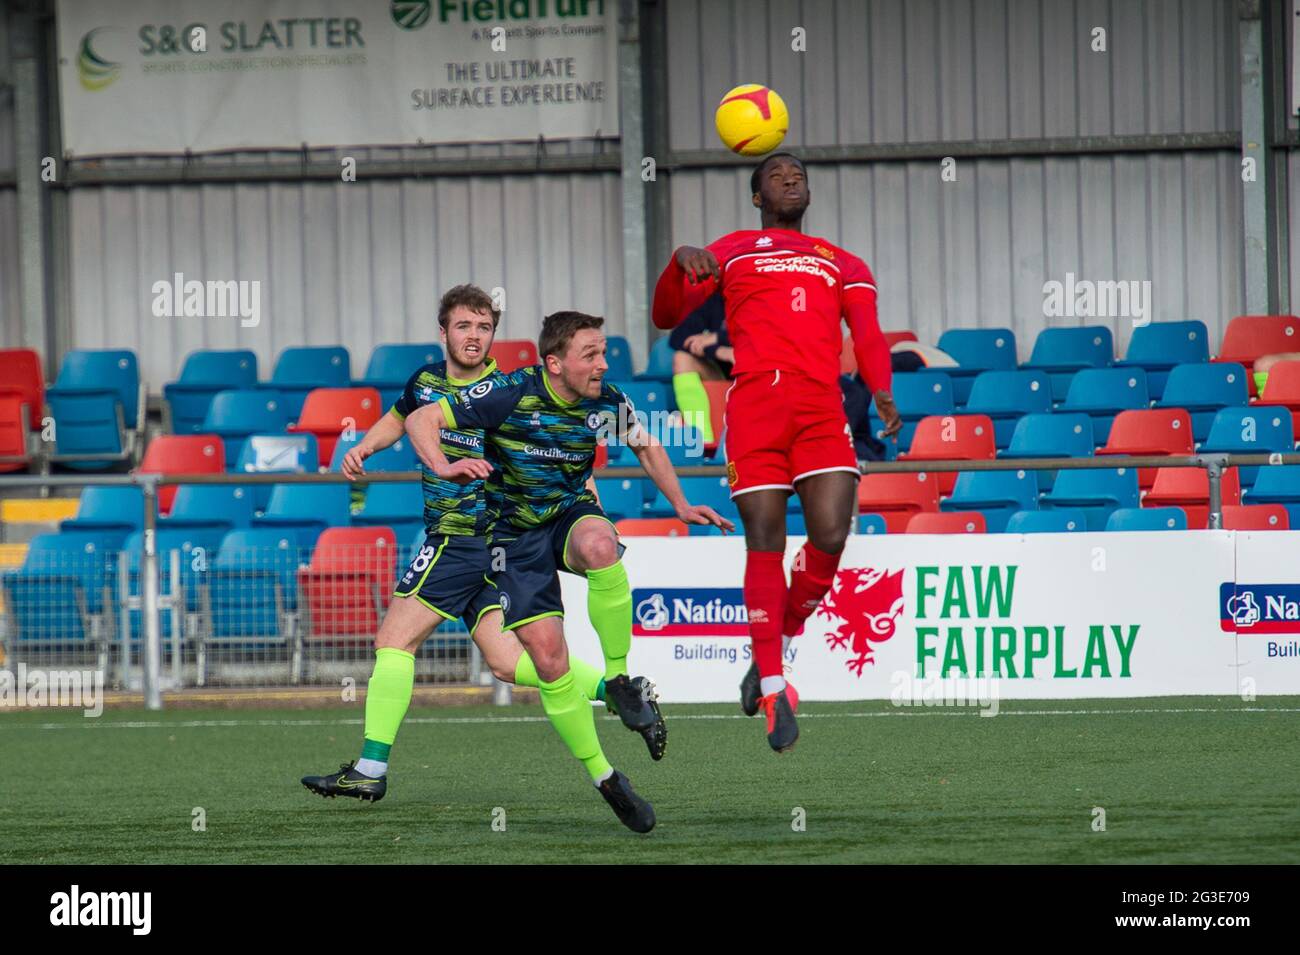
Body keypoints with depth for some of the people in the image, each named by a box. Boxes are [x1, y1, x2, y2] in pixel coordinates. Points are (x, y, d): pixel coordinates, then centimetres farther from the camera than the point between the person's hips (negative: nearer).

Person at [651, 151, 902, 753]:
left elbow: (867, 334, 12)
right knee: (765, 542, -8)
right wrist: (679, 263, -6)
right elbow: (666, 316, 16)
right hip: (755, 404, -1)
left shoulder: (842, 264, 27)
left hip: (823, 408, 1)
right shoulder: (730, 252, 23)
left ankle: (776, 650, 9)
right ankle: (772, 687, -4)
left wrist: (881, 390, -10)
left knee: (830, 537, -15)